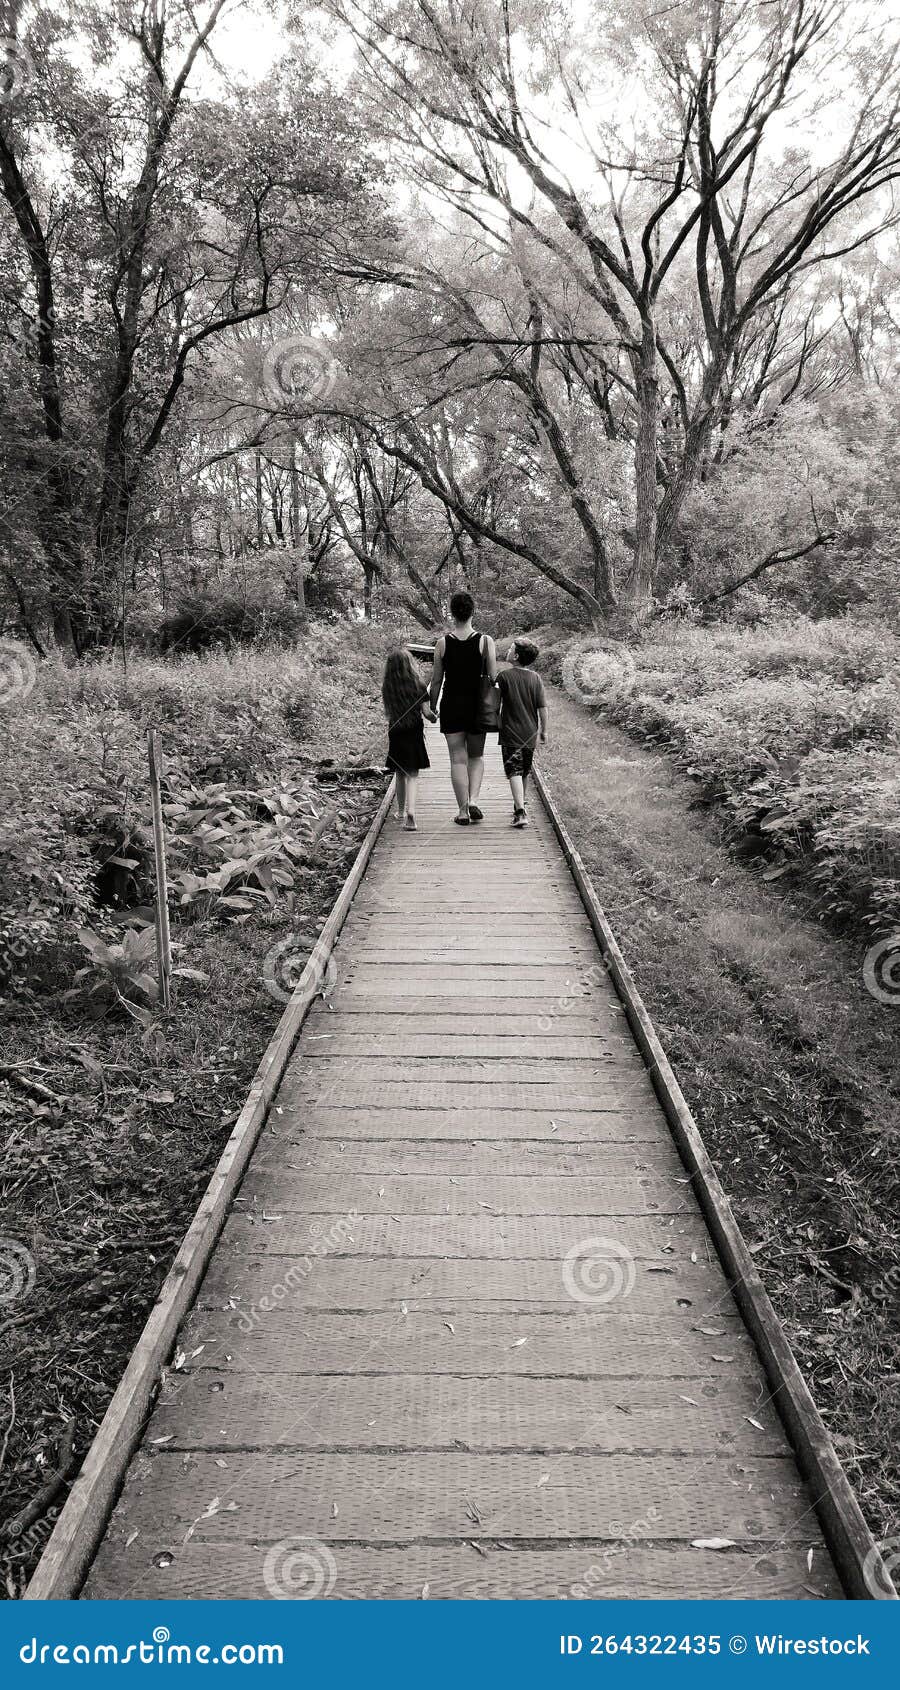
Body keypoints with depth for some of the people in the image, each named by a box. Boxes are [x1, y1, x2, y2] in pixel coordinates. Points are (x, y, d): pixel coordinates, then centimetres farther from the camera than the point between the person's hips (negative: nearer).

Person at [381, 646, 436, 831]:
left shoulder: (387, 687, -5)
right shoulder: (418, 685, -9)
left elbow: (388, 713, 1)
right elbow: (426, 711, -7)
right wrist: (434, 717, 14)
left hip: (395, 734, 2)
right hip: (414, 733, -2)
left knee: (400, 774, 16)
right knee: (412, 775, 0)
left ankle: (401, 812, 29)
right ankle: (410, 811, -18)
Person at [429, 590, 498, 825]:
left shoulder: (443, 643, -4)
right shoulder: (485, 641, -6)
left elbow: (436, 680, 0)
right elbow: (493, 678, -4)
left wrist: (432, 707, 12)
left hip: (451, 706, 0)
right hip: (477, 706, 0)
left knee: (458, 759, 6)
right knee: (476, 757, 17)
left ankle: (463, 811, 6)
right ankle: (473, 800, -1)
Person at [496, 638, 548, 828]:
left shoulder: (504, 676, -9)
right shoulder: (535, 678, 0)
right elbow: (543, 708, -1)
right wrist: (544, 730, 10)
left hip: (510, 733, -4)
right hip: (530, 734, 4)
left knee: (514, 773, -8)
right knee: (524, 773, 18)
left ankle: (520, 812, -21)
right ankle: (519, 806, 34)